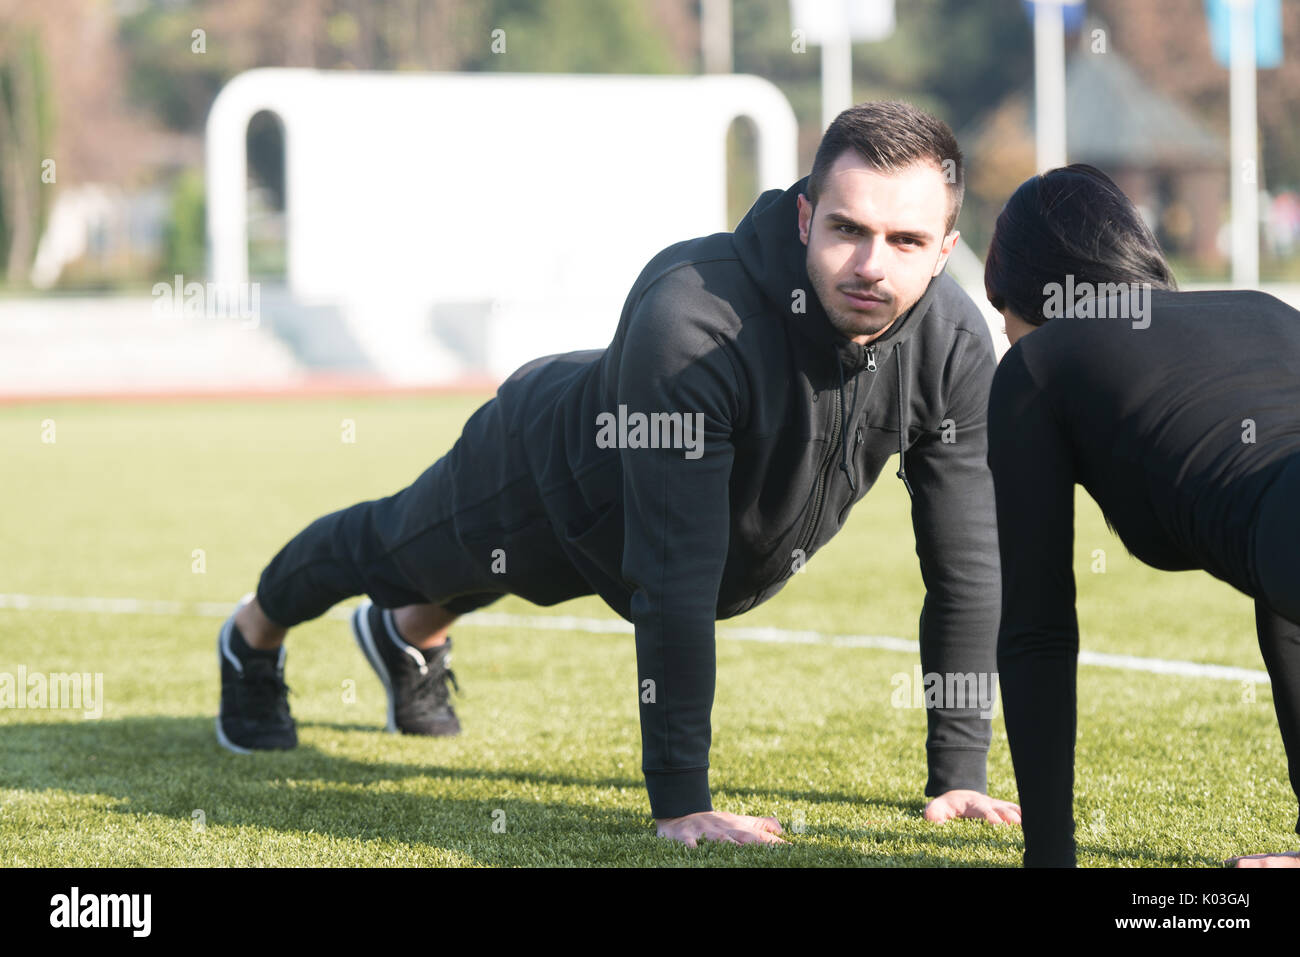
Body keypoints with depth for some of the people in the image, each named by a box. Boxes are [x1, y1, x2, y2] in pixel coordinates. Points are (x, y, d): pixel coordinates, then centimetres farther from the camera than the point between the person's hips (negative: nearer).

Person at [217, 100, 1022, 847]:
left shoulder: (954, 343, -33)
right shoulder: (692, 319, -48)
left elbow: (965, 565, -23)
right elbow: (674, 578, -46)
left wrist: (959, 777, -24)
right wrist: (679, 801, -43)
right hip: (551, 467, -4)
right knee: (381, 548, 29)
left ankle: (410, 640, 71)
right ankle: (255, 643, 61)